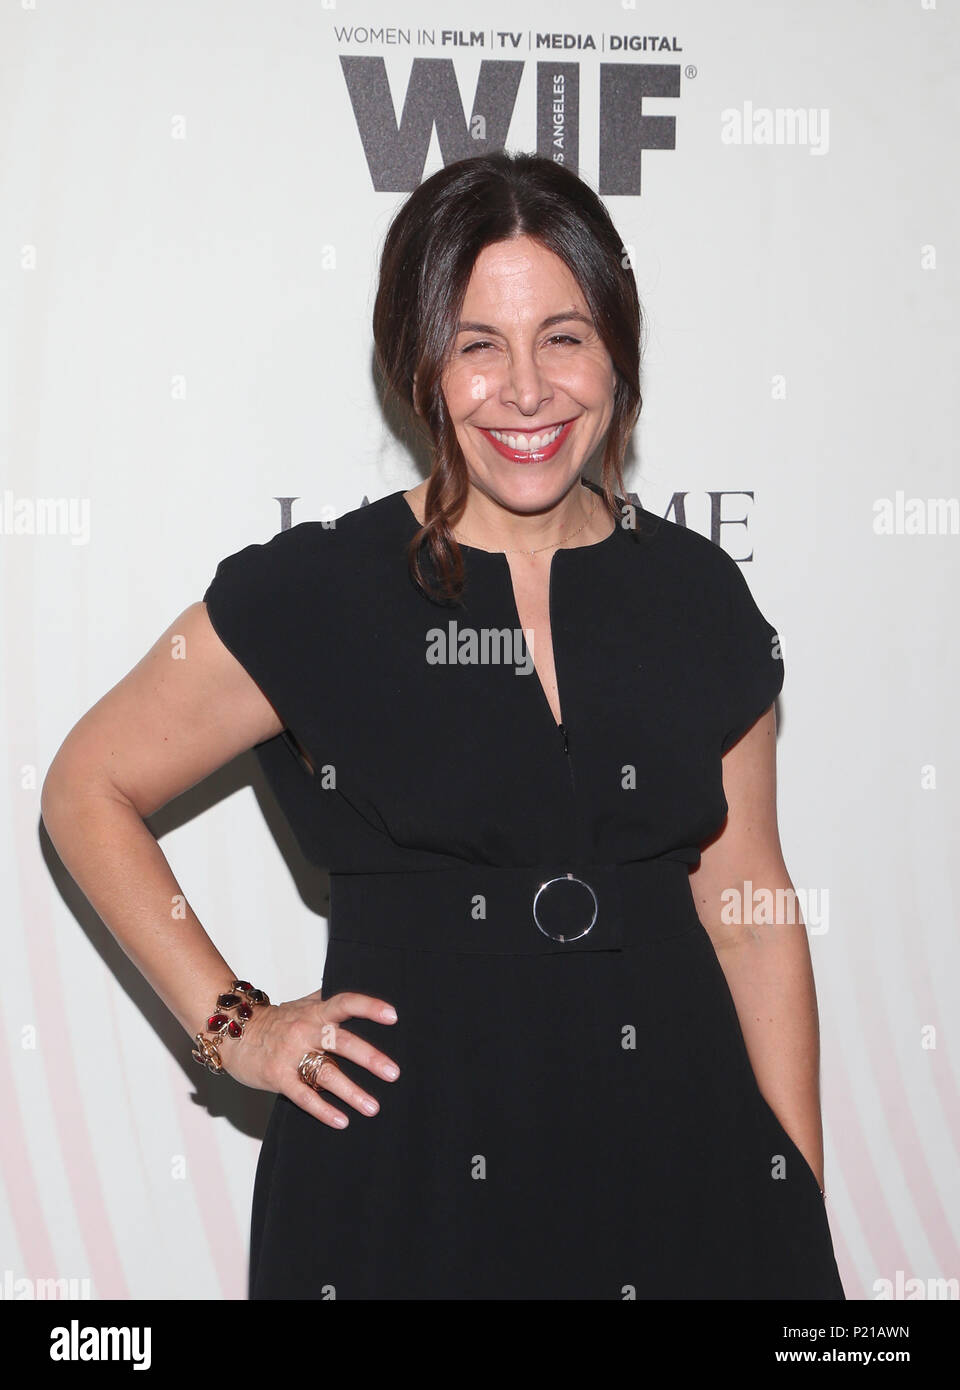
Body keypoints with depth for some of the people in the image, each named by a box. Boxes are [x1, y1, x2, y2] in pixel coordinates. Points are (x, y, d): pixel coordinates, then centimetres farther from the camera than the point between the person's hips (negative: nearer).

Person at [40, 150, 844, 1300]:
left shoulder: (697, 597, 4)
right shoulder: (316, 593, -6)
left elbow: (752, 904, 7)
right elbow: (87, 788, 3)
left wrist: (805, 1197, 4)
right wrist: (233, 1025, -3)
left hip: (683, 1158, 3)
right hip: (412, 1175, -2)